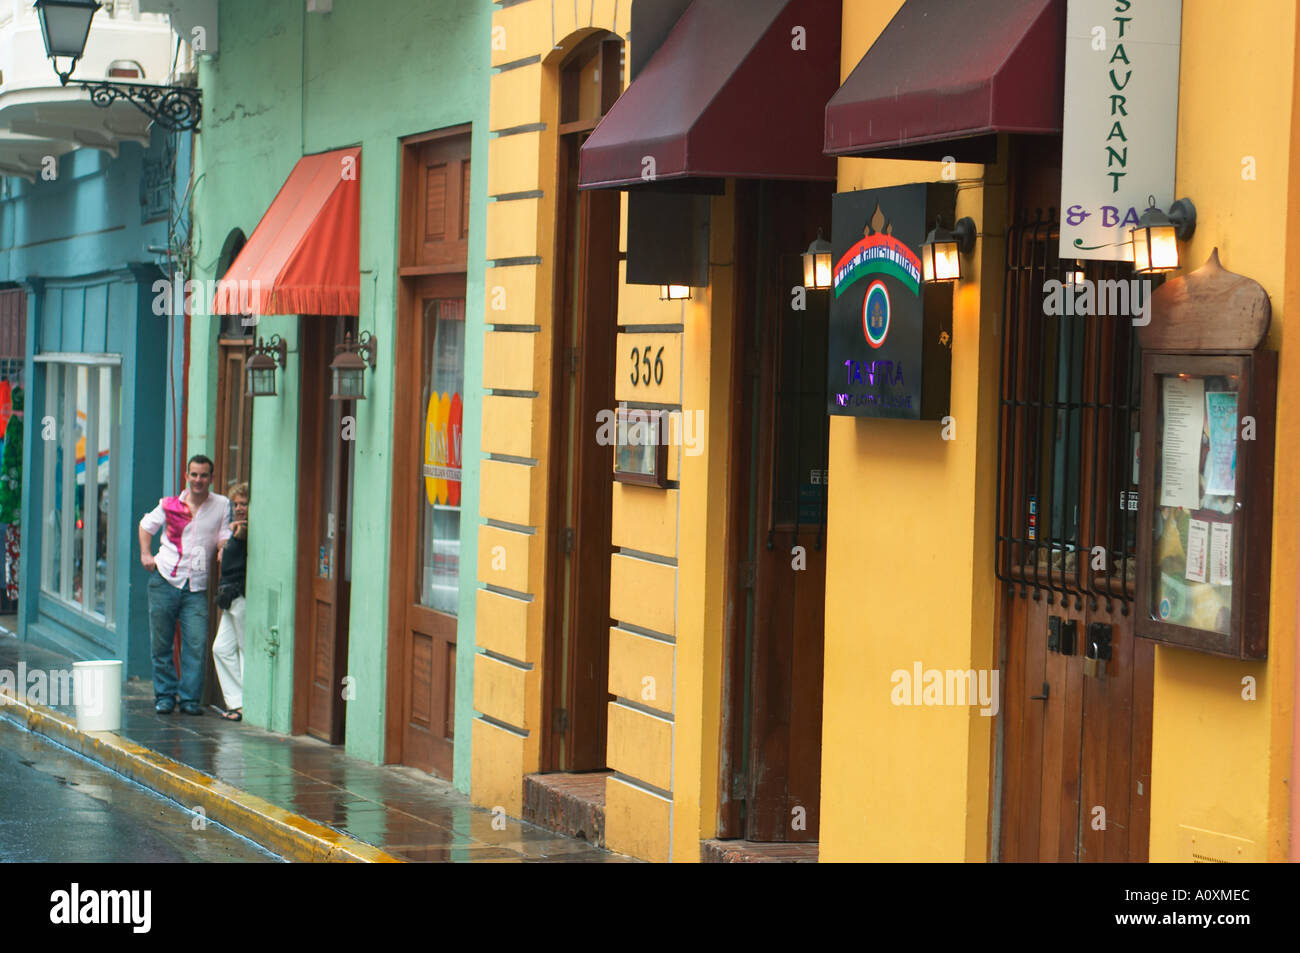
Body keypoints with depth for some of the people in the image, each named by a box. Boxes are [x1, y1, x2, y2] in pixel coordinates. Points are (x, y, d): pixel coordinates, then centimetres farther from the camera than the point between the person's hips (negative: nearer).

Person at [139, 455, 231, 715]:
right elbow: (146, 525, 21)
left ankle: (190, 698, 0)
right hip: (165, 580, 1)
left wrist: (224, 548, -16)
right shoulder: (170, 505, 5)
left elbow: (223, 538, 7)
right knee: (161, 643, 4)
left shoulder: (222, 505, 4)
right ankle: (164, 695, 15)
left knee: (196, 644, -9)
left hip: (197, 587, -1)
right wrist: (145, 554, 9)